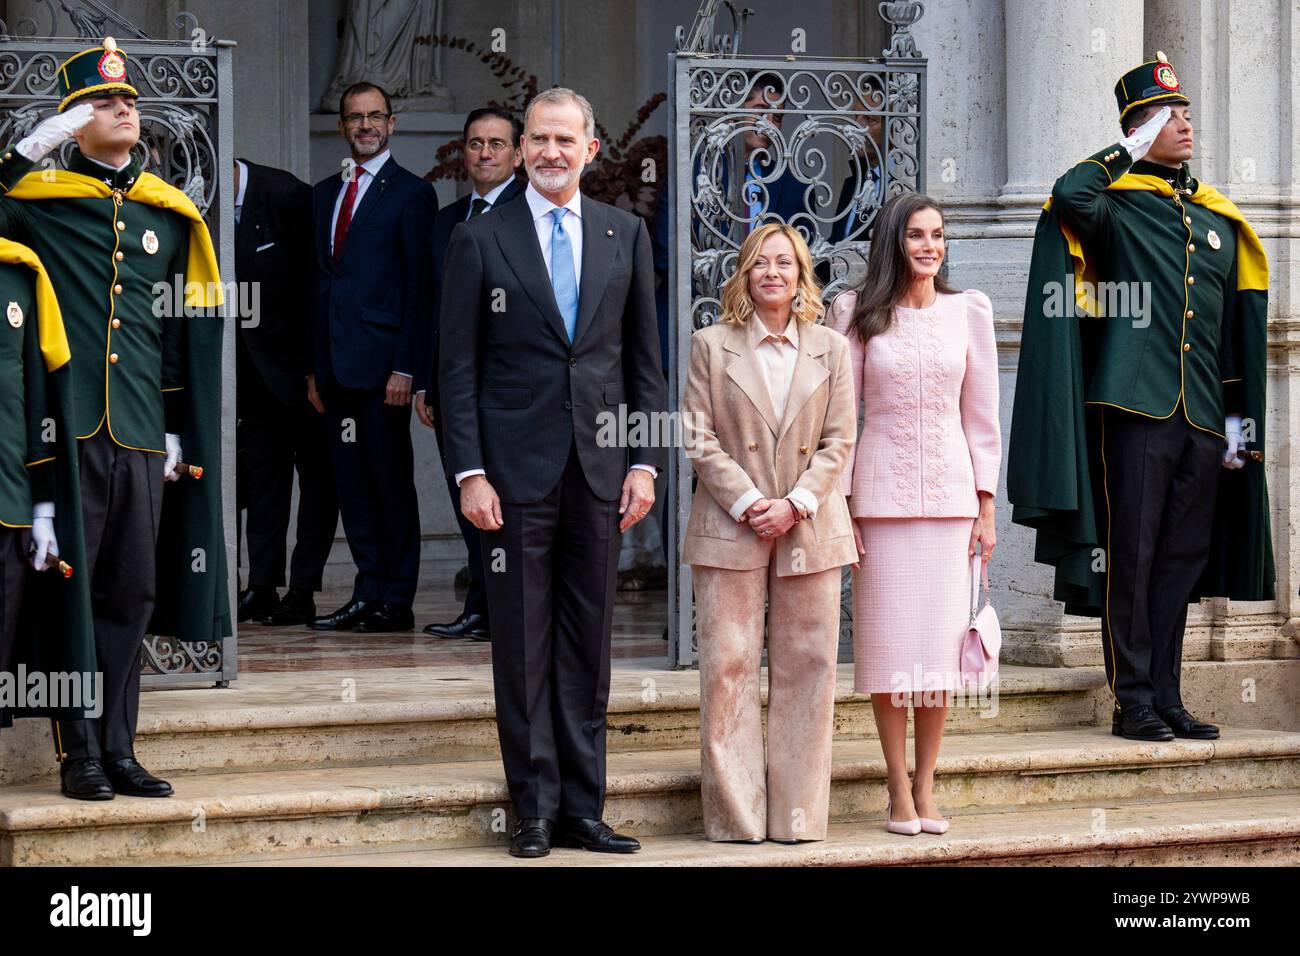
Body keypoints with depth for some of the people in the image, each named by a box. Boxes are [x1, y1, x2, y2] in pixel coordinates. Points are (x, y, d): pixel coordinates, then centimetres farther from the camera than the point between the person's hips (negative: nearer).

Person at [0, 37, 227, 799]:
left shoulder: (170, 213, 12)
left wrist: (177, 428, 12)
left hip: (142, 433, 4)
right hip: (71, 426, -4)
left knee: (133, 592, 7)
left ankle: (119, 749, 16)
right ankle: (80, 755, 7)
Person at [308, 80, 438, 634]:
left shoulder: (410, 193, -3)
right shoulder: (324, 194, 17)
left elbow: (420, 287, -8)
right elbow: (319, 283, 18)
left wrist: (405, 367, -15)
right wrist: (314, 367, 11)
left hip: (382, 360, -6)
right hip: (335, 362, 6)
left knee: (391, 480, -2)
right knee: (352, 482, 8)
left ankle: (396, 602, 3)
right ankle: (368, 594, 13)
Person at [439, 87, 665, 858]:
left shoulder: (626, 234, 9)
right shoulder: (481, 241, 2)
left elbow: (645, 358, 10)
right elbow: (458, 367, 0)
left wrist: (645, 461, 2)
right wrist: (470, 472, -8)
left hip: (600, 470, 2)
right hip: (518, 469, -2)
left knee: (590, 643, 6)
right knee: (524, 643, 1)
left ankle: (582, 807, 11)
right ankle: (536, 807, 7)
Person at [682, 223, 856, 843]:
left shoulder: (831, 349, 9)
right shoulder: (711, 346, 5)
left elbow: (839, 442, 4)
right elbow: (699, 439, -1)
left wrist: (794, 504, -9)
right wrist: (748, 503, -11)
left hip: (810, 530, 2)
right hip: (730, 530, -2)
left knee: (807, 670, 2)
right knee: (727, 668, -3)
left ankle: (798, 815, 9)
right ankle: (735, 815, 4)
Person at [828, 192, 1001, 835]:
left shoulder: (968, 311, 6)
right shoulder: (857, 311, 1)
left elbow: (980, 415, 8)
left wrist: (986, 508, 5)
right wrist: (839, 504, -5)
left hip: (951, 491, 2)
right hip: (882, 490, -1)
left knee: (941, 637, 1)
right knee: (888, 637, -1)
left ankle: (926, 789, 9)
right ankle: (899, 792, 6)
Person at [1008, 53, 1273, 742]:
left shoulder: (1220, 222, 17)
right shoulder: (1116, 206, 1)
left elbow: (1239, 331, 20)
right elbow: (1069, 198, -24)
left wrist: (1241, 416, 14)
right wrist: (1128, 152, -9)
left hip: (1203, 418, 6)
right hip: (1135, 405, -5)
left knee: (1183, 557, 8)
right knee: (1131, 554, -4)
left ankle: (1166, 699, 14)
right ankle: (1132, 702, 1)